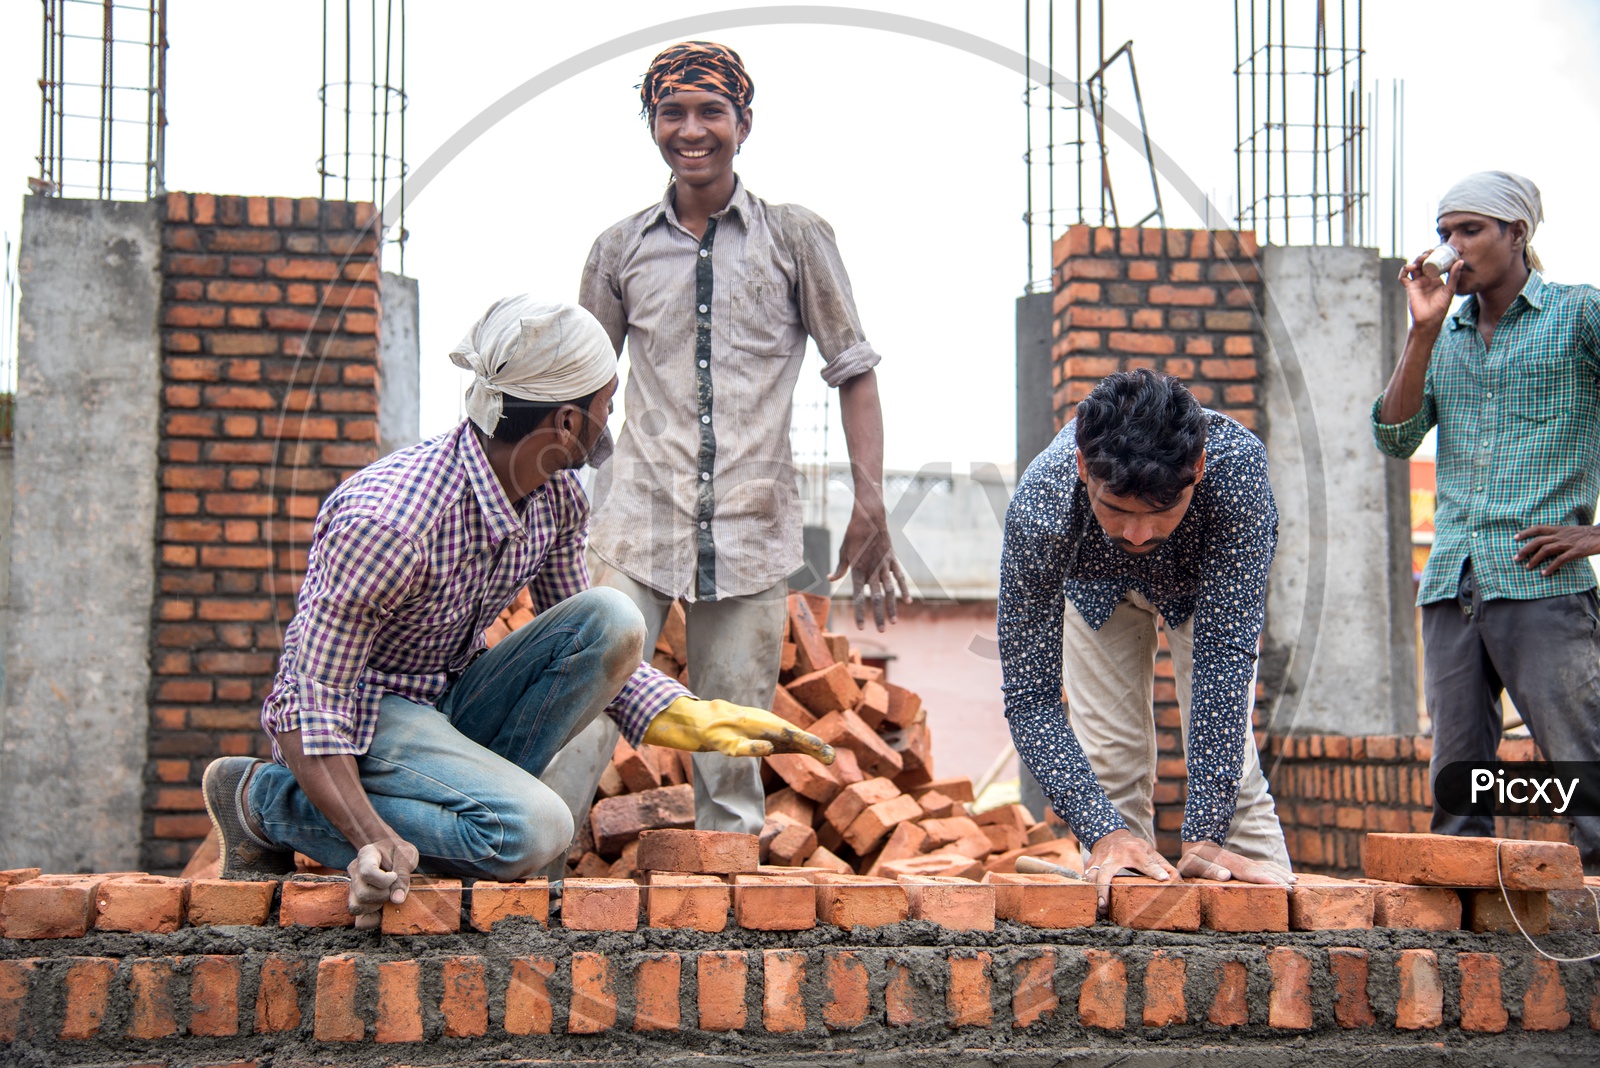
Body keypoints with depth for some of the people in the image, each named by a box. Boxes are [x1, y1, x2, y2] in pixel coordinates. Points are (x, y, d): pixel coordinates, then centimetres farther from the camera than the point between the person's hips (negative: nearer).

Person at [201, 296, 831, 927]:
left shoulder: (558, 498, -5)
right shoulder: (389, 522, -29)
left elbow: (589, 649, 9)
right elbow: (317, 701, -26)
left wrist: (691, 718, -5)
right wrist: (375, 840, -38)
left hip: (452, 699, 7)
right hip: (359, 711, -6)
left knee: (611, 618, -16)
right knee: (533, 831, -31)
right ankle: (266, 800, -12)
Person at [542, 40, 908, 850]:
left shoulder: (796, 240, 7)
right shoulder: (620, 250, 12)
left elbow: (853, 373, 6)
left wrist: (871, 508, -4)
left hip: (751, 531, -1)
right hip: (635, 518, 1)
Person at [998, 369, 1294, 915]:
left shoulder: (1235, 466, -45)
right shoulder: (1039, 507, -42)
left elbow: (1225, 656, -41)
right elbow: (1030, 696, -34)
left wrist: (1204, 834, -44)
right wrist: (1103, 833, -46)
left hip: (1207, 579, 0)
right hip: (1093, 582, 1)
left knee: (1226, 758, -12)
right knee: (1111, 764, -7)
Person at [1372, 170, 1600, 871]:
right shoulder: (1443, 333, 19)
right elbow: (1395, 439, 7)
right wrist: (1422, 331, -1)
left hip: (1542, 581, -5)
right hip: (1450, 582, 5)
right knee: (1456, 783, 5)